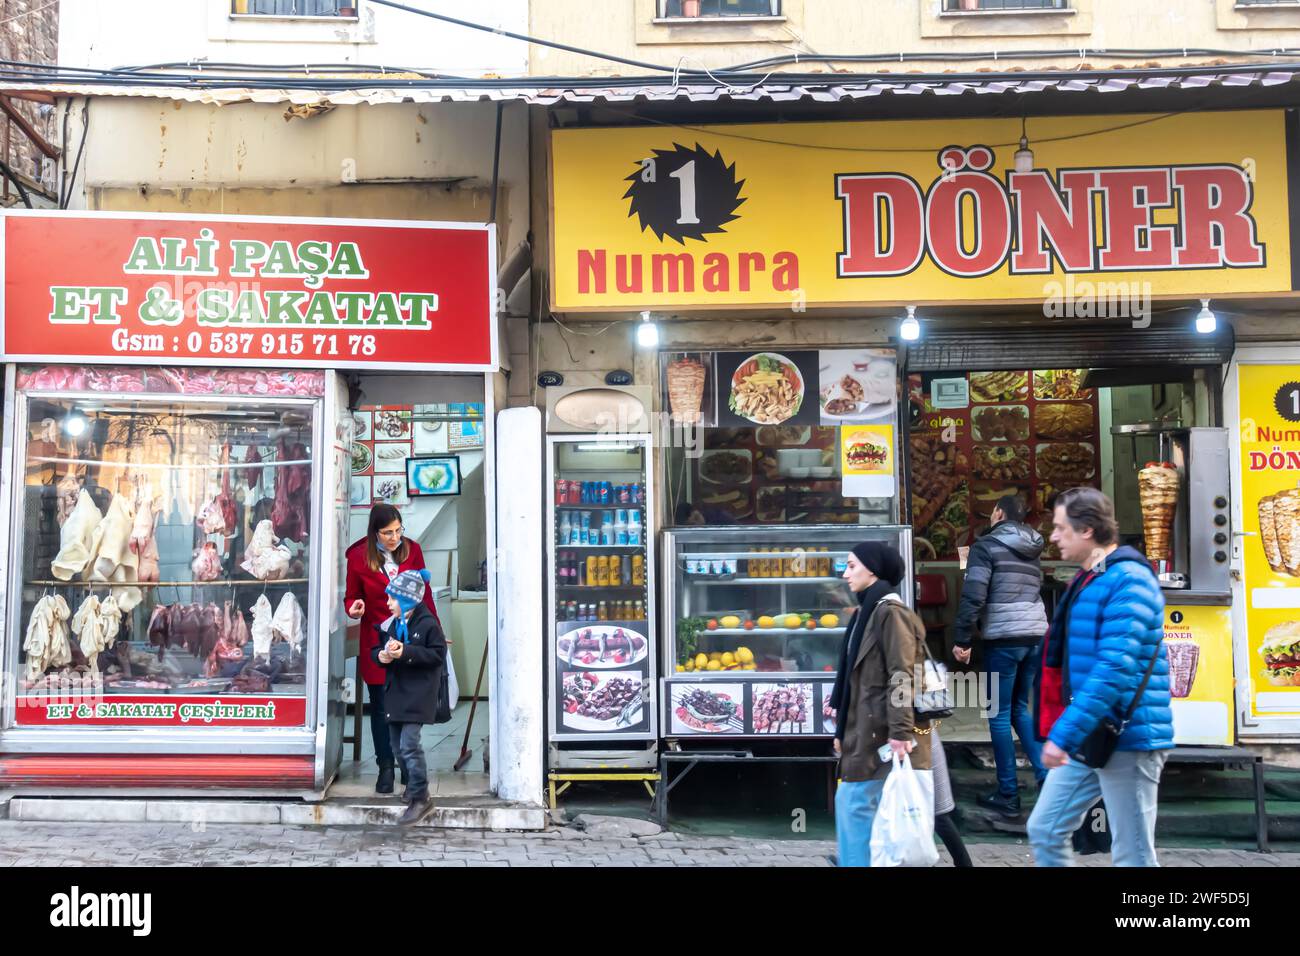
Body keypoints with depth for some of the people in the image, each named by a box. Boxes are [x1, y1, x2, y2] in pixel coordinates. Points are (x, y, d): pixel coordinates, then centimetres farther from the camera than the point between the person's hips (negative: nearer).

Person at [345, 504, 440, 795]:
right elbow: (351, 596, 5)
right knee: (380, 706, 7)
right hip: (376, 643, -1)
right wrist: (355, 607, -20)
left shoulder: (412, 550, -2)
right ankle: (386, 767, 17)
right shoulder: (358, 557, -7)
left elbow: (425, 594, 7)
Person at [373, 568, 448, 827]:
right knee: (398, 744, 13)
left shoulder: (427, 624, -10)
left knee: (409, 744, -14)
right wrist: (381, 655, -8)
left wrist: (406, 652, -21)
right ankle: (414, 786, 31)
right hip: (395, 692, 8)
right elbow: (376, 649, 16)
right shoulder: (390, 624, 10)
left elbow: (438, 654, -14)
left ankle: (420, 798, -6)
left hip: (417, 694, -8)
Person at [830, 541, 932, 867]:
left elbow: (901, 676, -19)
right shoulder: (867, 611, 16)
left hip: (881, 732, -10)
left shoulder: (889, 611, -12)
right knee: (848, 802, 13)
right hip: (863, 730, 10)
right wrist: (843, 729, 19)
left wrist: (900, 731, -25)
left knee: (859, 805, -6)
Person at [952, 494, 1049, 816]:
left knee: (999, 714, 2)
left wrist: (962, 639, -10)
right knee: (1020, 708, 20)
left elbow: (973, 596, -13)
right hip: (1036, 636, 7)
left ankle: (1008, 796, 6)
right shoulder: (1033, 551, 17)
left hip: (1004, 639, -7)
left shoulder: (986, 546, -5)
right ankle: (1046, 774, 10)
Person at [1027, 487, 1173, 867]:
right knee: (1044, 830, 10)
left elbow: (1116, 670, -25)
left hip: (1126, 739, -9)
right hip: (1087, 737, 9)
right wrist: (1066, 733, 21)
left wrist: (1063, 735, -27)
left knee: (1132, 856, -1)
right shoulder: (1088, 580, 15)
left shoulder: (1128, 581, -16)